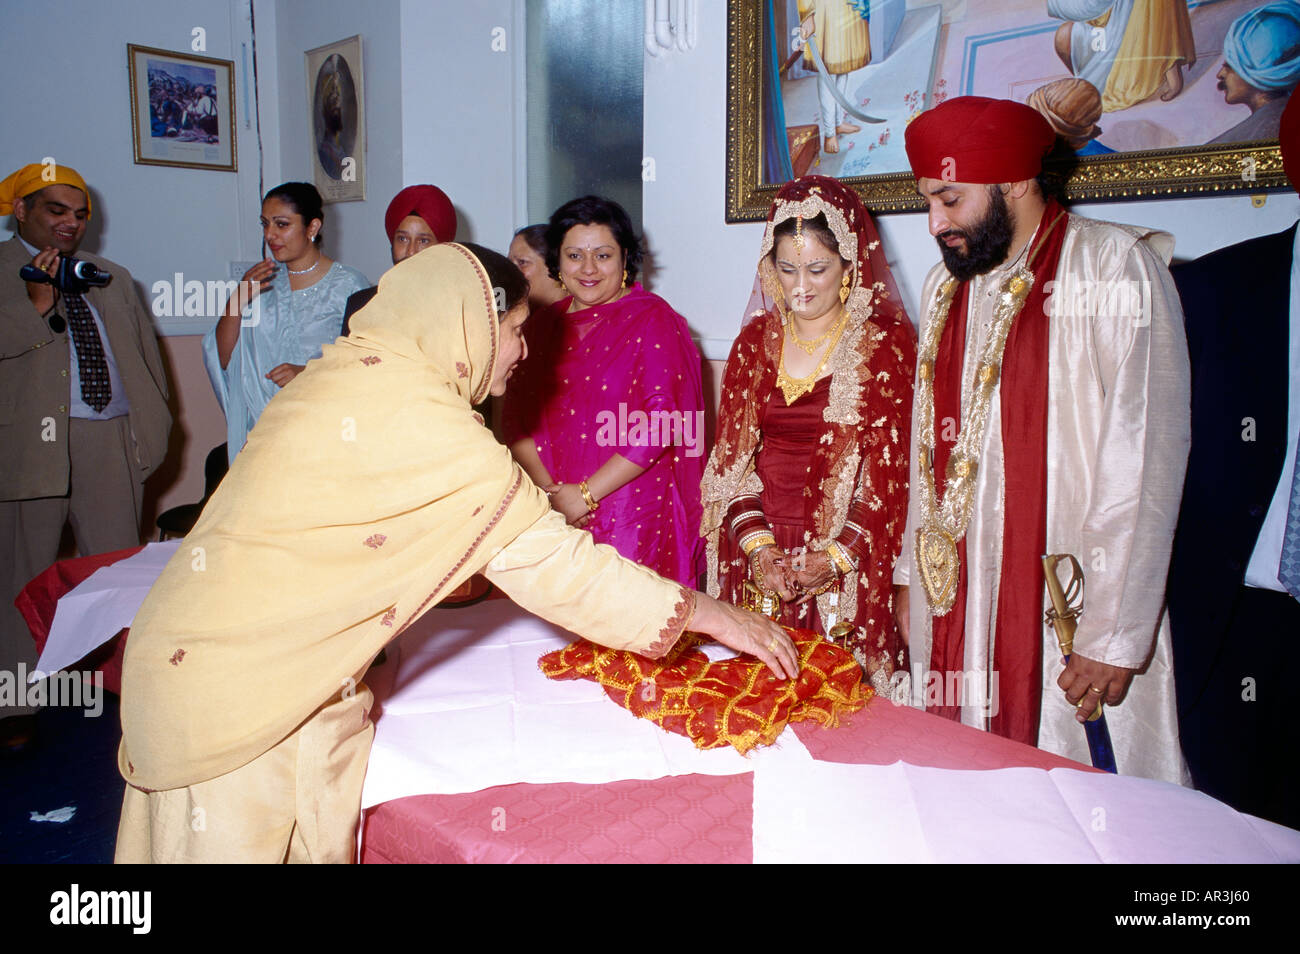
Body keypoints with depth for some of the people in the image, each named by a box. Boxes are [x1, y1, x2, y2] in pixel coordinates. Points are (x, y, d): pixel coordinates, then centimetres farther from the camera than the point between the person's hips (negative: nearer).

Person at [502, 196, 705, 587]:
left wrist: (586, 495, -14)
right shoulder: (544, 324, 11)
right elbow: (516, 414, 6)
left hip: (634, 517, -4)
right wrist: (546, 489, -9)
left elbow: (661, 425, -14)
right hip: (551, 516, 4)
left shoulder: (652, 320, -5)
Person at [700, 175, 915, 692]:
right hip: (760, 564, 3)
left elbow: (891, 471, -7)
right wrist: (757, 546, -7)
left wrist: (834, 557, -16)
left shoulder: (886, 345, -3)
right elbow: (731, 457, 6)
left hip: (846, 568, -3)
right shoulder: (755, 340, 9)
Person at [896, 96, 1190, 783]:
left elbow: (1146, 464, -13)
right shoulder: (944, 287, 14)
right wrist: (912, 573, 14)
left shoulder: (1113, 269, -7)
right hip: (951, 604, 6)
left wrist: (1115, 635, -16)